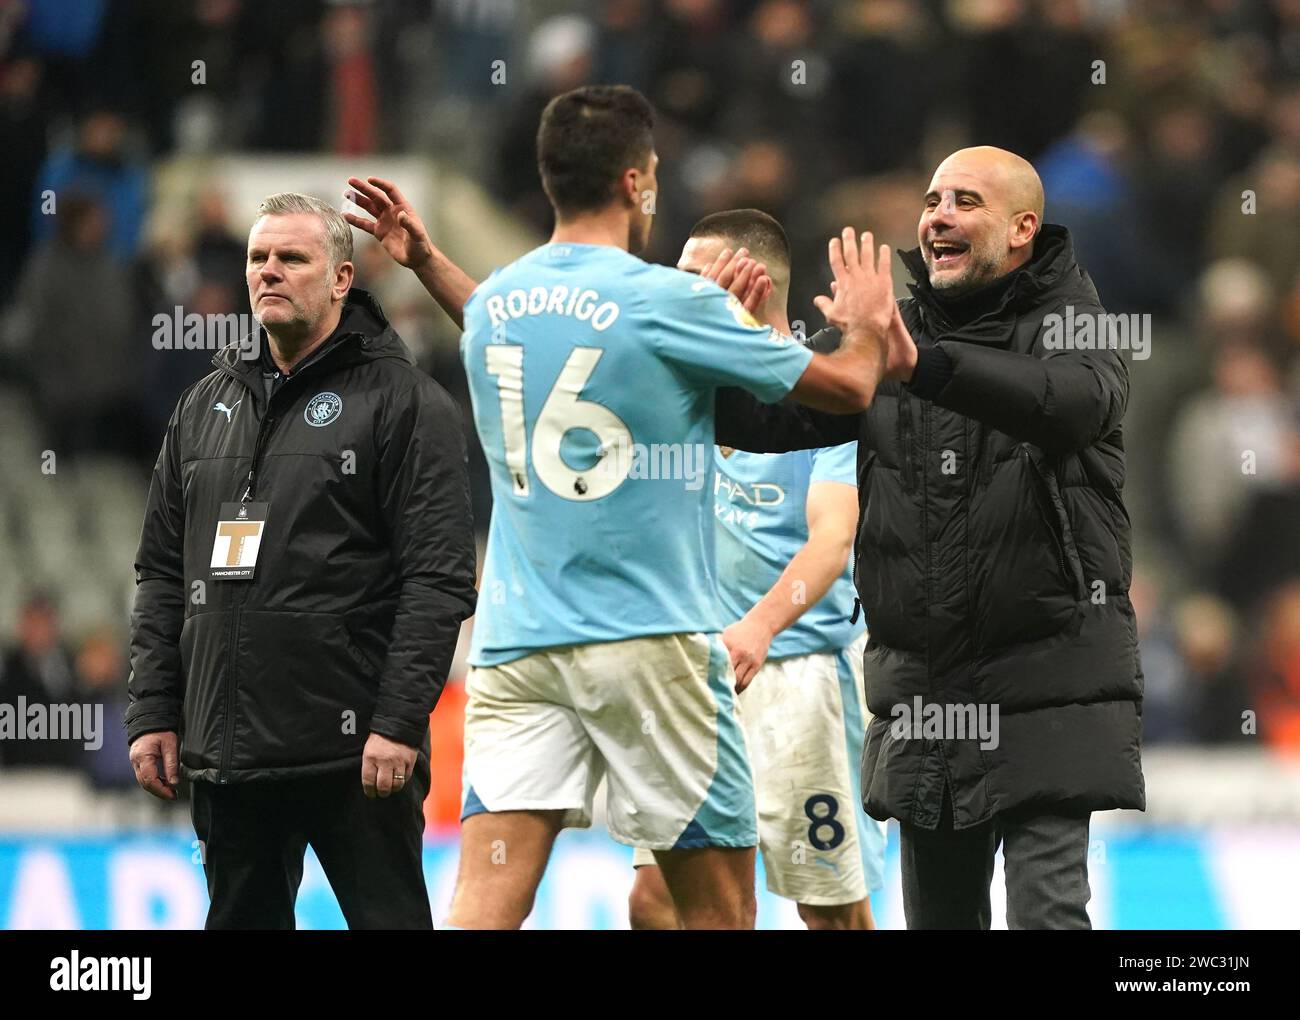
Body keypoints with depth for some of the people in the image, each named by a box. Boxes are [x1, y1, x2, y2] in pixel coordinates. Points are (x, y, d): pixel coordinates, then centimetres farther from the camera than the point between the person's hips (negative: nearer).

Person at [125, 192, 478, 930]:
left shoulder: (403, 401, -3)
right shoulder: (207, 406, 16)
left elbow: (439, 579, -10)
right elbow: (163, 573, 18)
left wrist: (399, 723, -17)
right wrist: (153, 712, 9)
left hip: (353, 753, -6)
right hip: (225, 750, 6)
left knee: (388, 916, -3)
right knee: (241, 920, 10)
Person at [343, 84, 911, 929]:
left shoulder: (493, 302, 8)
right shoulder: (667, 303, -8)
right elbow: (847, 387, 3)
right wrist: (867, 327, 21)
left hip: (513, 644, 5)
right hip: (649, 639, -5)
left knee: (485, 907, -4)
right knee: (719, 909, 6)